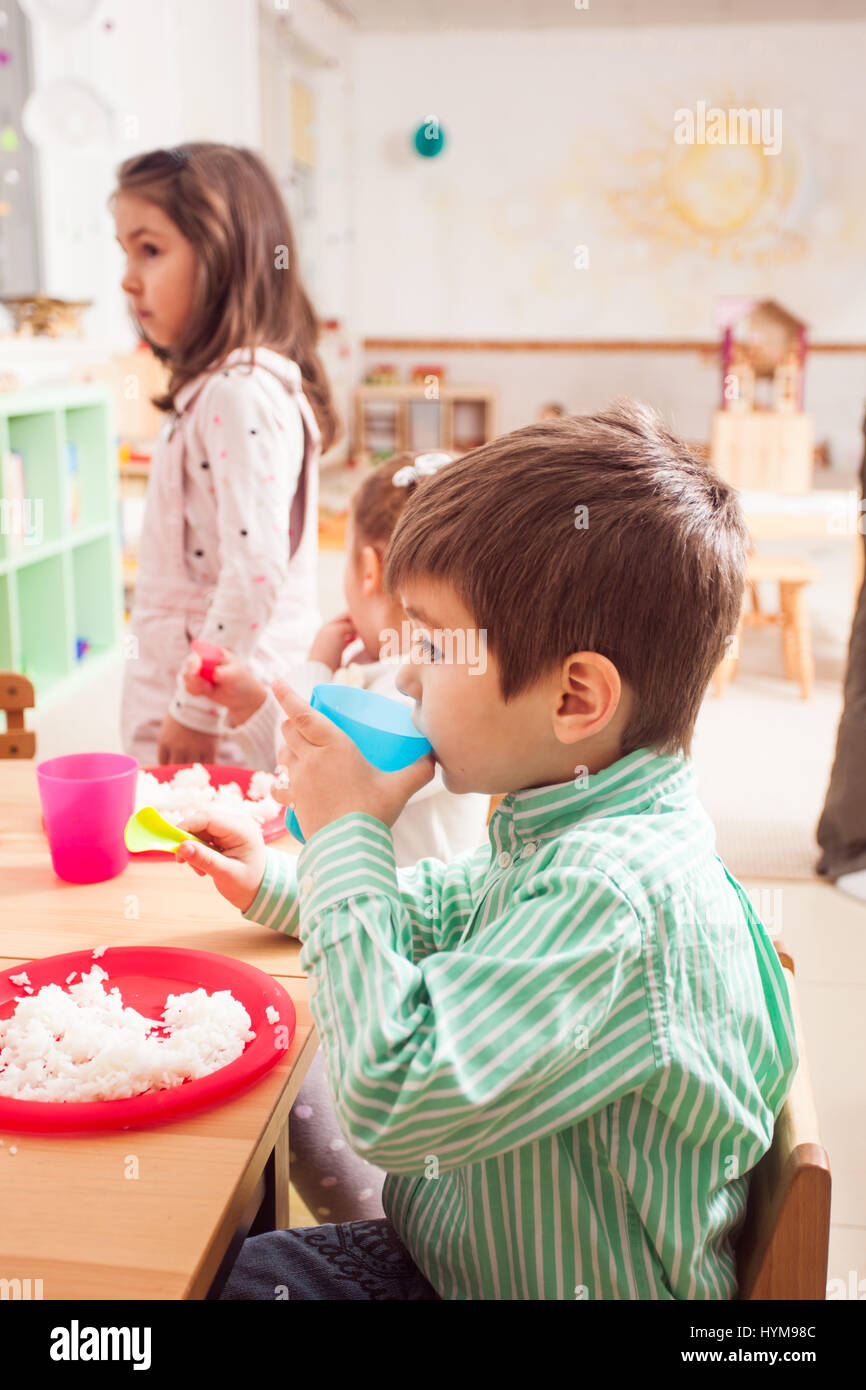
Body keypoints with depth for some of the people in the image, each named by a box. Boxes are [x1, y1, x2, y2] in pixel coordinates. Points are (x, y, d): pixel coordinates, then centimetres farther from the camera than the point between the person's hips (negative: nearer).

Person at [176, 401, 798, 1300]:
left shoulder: (619, 899, -35)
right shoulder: (569, 832, -3)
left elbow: (392, 1101, -38)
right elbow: (449, 910, 19)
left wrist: (347, 842, -28)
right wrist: (281, 886, 11)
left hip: (546, 1284, -8)